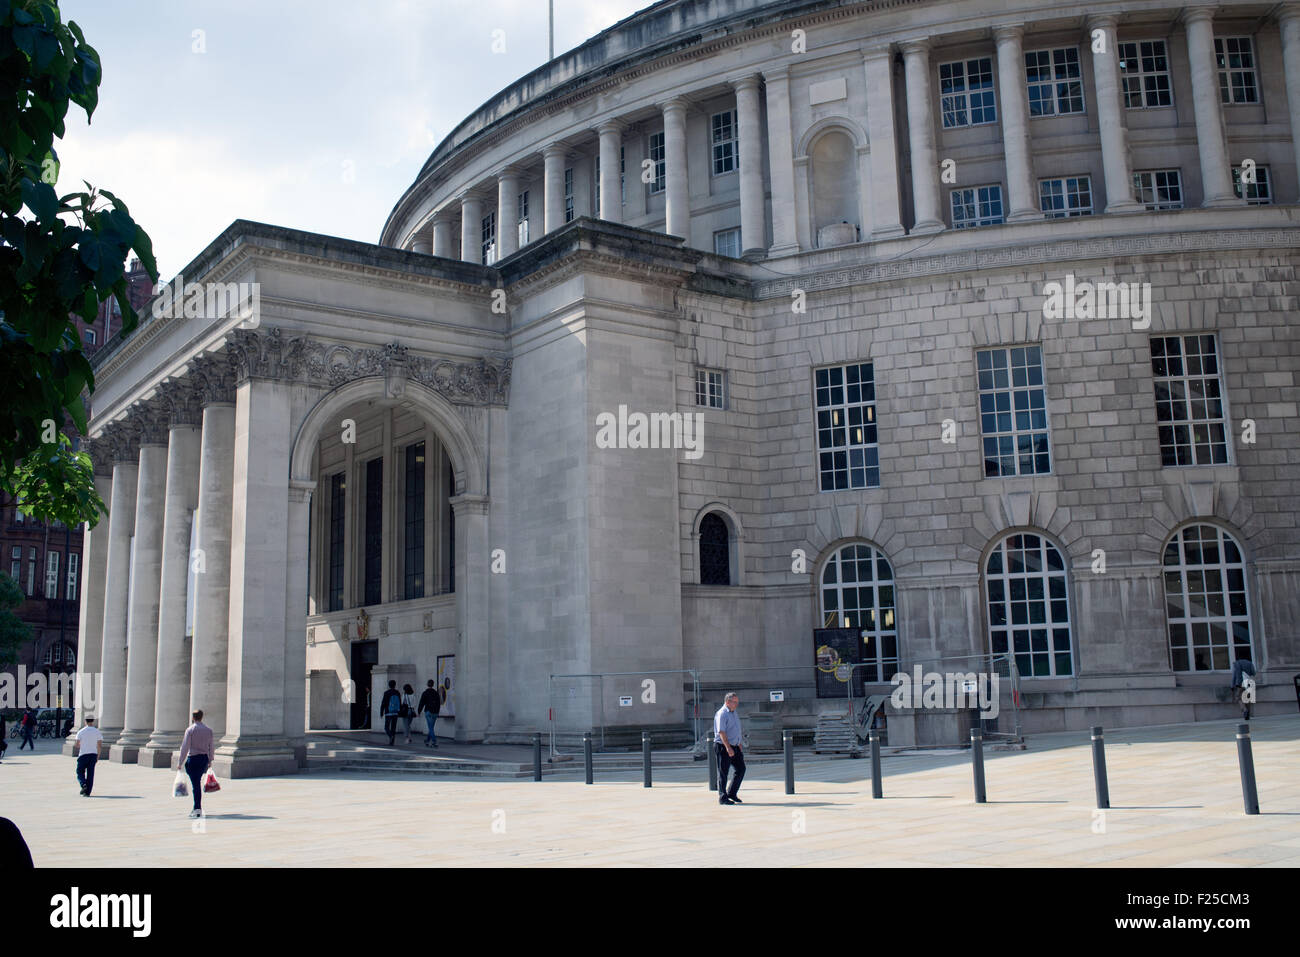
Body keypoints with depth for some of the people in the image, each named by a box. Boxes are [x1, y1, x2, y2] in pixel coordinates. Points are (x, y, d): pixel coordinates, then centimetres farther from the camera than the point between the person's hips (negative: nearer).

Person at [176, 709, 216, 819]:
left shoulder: (190, 730, -8)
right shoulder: (209, 730, 6)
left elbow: (185, 747, -9)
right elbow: (212, 747, 10)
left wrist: (180, 762, -3)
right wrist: (210, 760, 20)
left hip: (193, 758, -5)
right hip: (204, 758, 5)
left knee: (195, 784, -4)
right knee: (198, 782, 17)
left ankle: (198, 809, -6)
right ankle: (197, 807, 18)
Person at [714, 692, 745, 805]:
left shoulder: (734, 713, 15)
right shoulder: (721, 714, -14)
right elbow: (721, 732, -22)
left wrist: (739, 748, 24)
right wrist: (728, 748, -30)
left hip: (734, 747, 9)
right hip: (724, 747, -9)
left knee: (741, 768, 6)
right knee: (723, 773, -1)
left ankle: (732, 793, 18)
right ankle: (723, 797, 6)